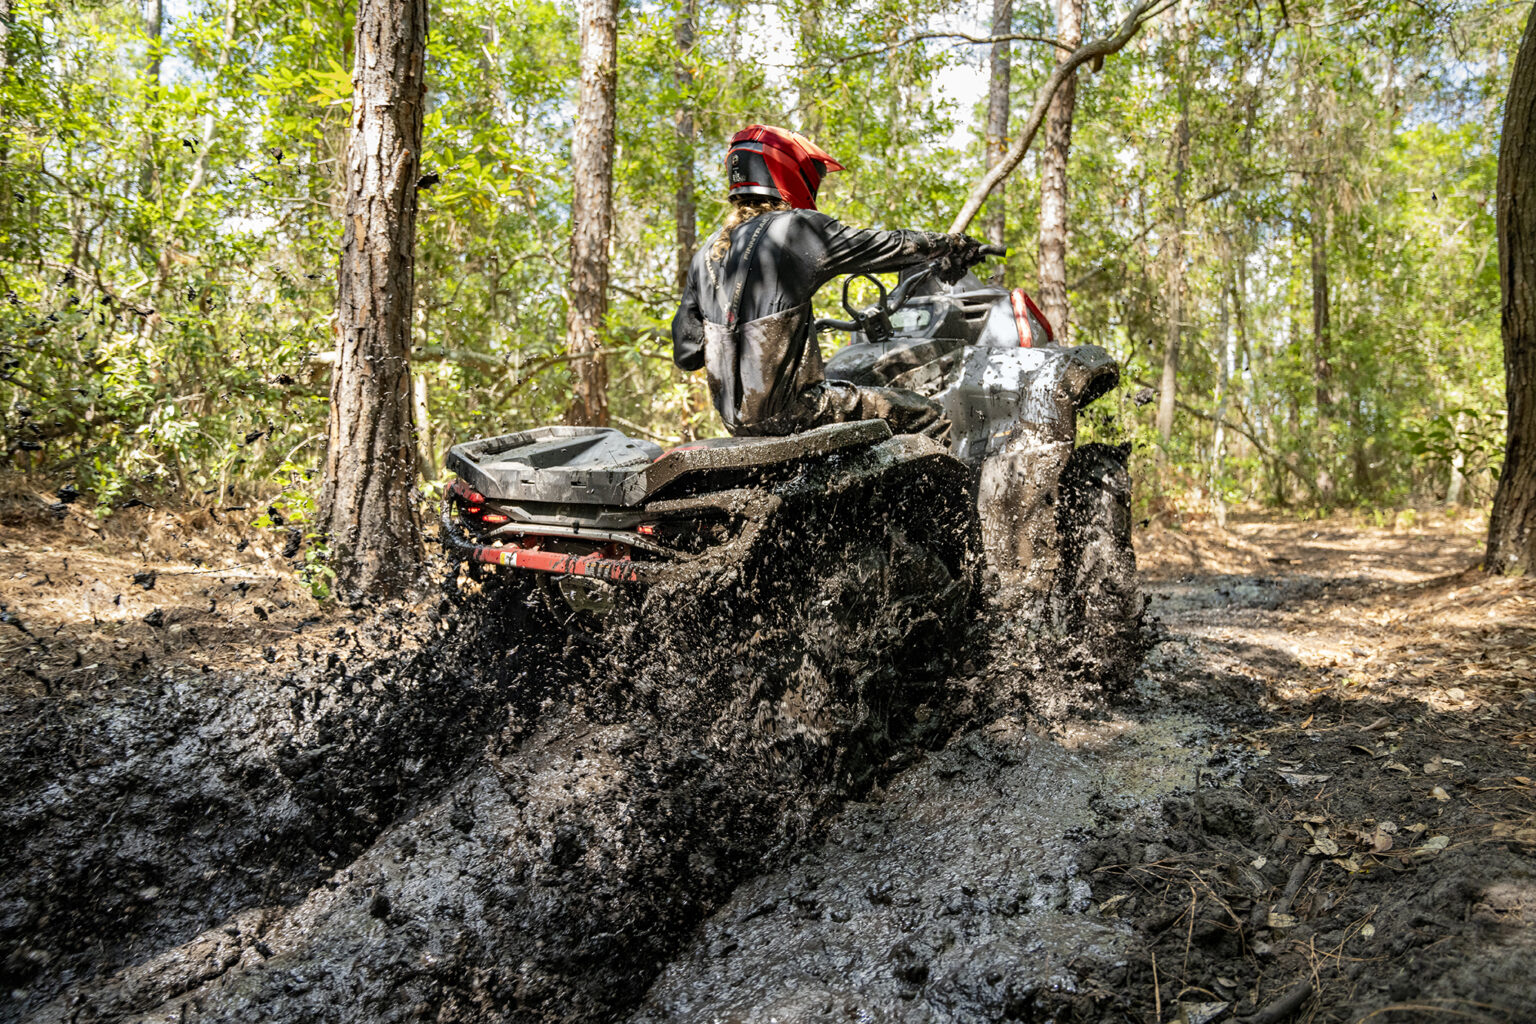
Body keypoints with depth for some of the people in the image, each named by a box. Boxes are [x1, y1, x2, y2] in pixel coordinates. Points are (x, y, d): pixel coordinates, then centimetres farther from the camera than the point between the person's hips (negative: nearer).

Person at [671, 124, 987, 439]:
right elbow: (888, 245, 0)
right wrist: (954, 244, 16)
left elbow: (685, 354, 10)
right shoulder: (798, 228, -9)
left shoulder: (704, 257, 9)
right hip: (790, 409, -8)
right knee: (927, 416, -1)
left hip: (735, 418, 8)